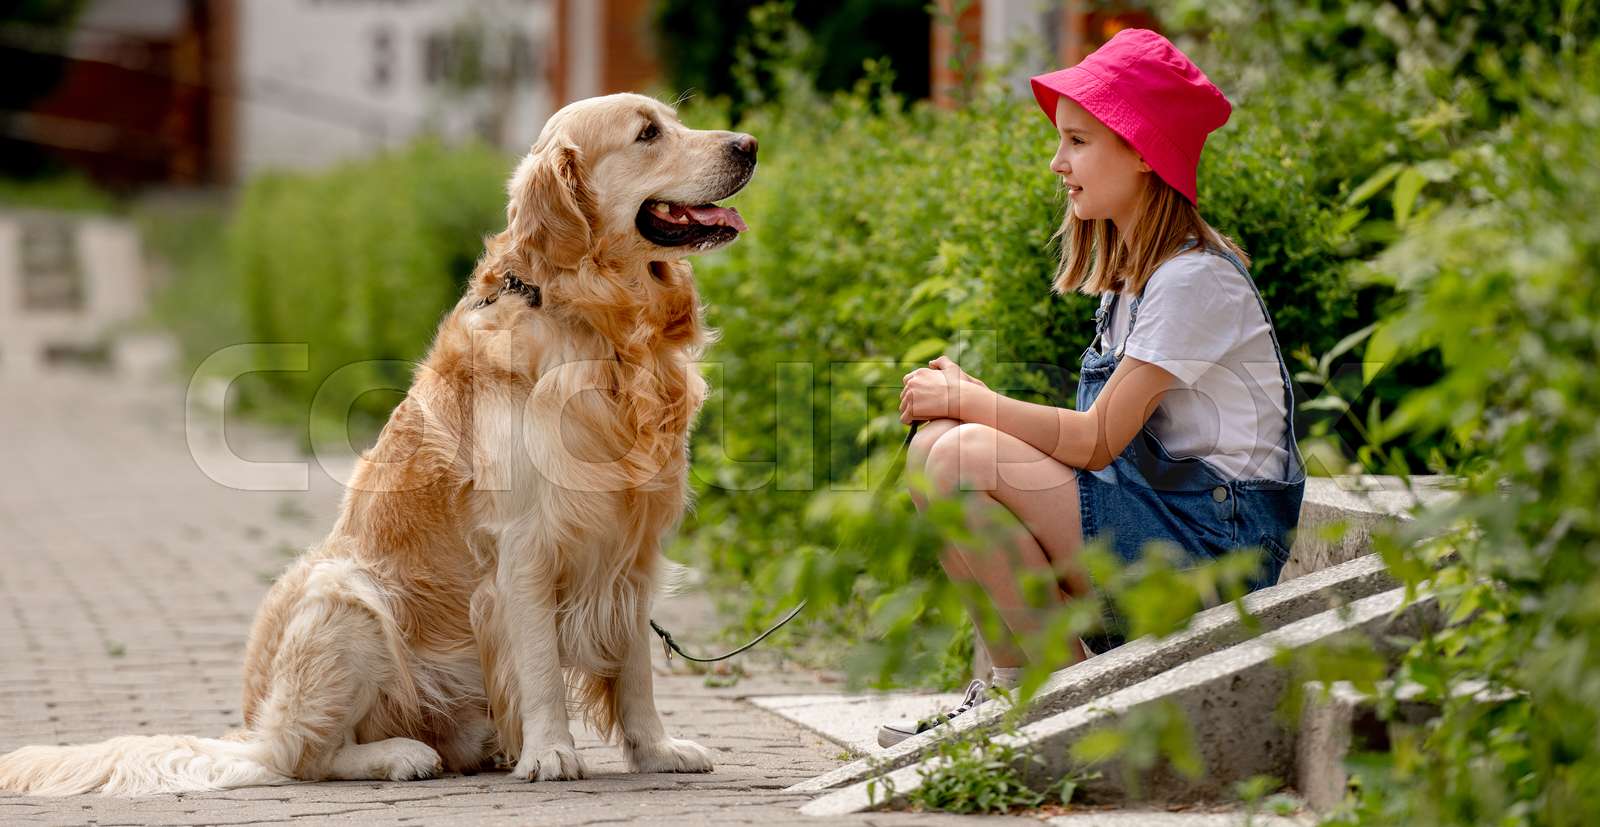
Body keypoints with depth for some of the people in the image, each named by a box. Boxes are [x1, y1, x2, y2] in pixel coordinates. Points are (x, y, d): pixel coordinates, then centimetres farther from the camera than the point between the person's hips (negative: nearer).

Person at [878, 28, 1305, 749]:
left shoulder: (1196, 279, -14)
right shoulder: (1130, 270, 15)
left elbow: (1095, 441, -18)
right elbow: (1100, 438, 12)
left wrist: (966, 403, -7)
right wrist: (968, 397, 1)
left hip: (1216, 539, -10)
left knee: (960, 461, -22)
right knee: (935, 443, 1)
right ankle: (1009, 682, 2)